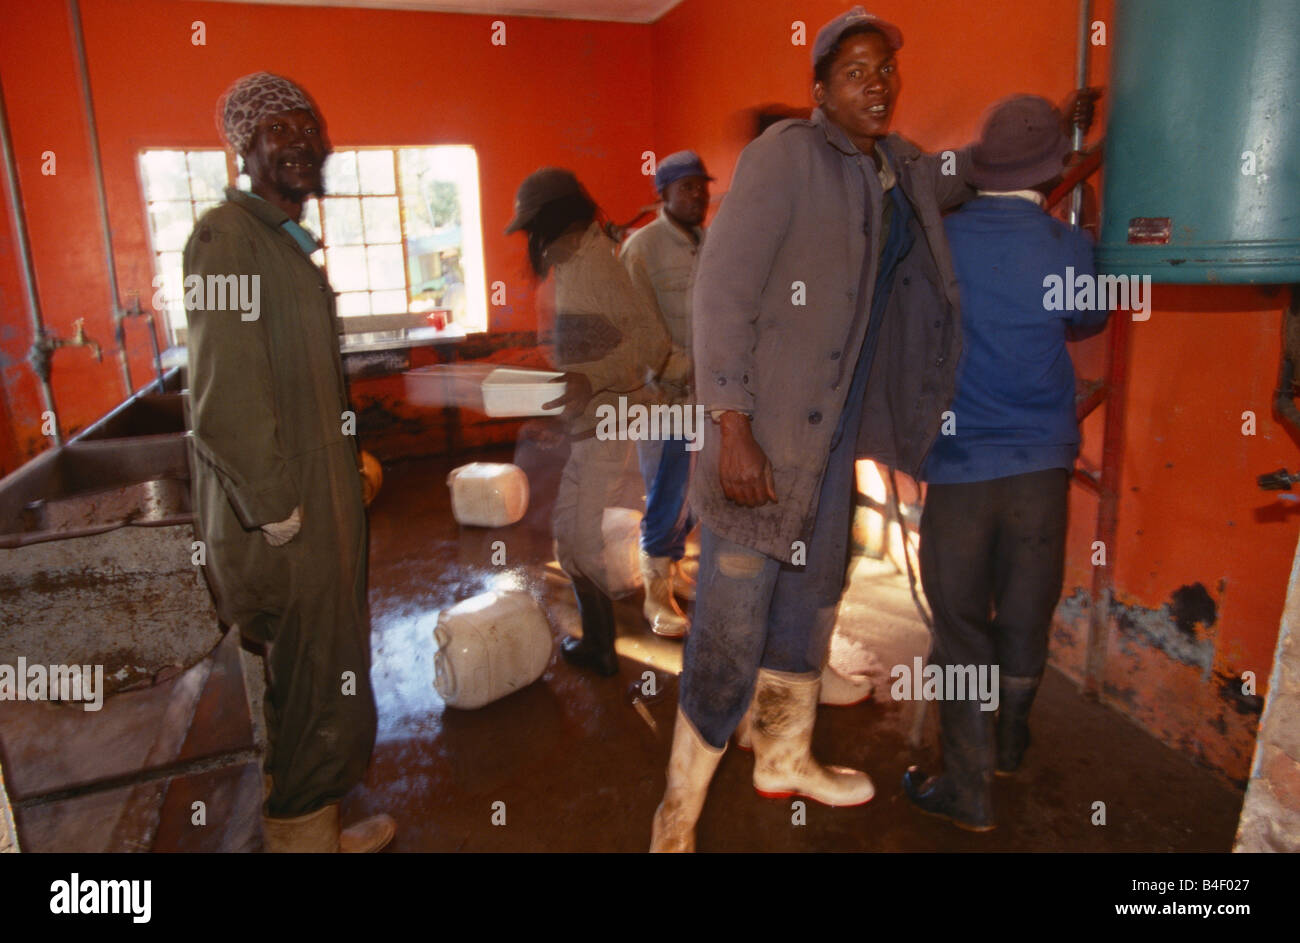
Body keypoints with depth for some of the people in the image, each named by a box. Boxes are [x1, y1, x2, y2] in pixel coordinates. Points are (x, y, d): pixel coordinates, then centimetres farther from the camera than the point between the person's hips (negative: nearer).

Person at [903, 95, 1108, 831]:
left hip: (958, 462, -1)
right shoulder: (1067, 245, -3)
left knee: (961, 622, 6)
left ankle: (970, 789, 14)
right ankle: (1012, 743, 38)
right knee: (1026, 613, 16)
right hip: (1041, 462, 2)